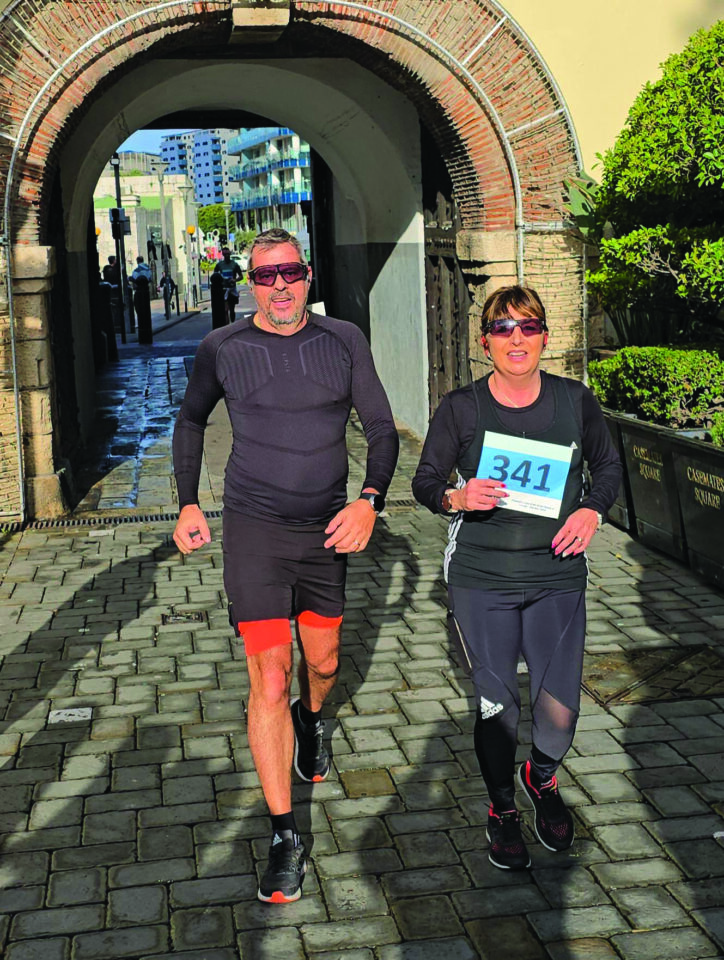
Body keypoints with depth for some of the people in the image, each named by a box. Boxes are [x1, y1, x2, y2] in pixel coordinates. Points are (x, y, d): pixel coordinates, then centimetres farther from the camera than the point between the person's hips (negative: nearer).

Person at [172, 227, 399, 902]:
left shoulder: (343, 341, -2)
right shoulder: (222, 348, -4)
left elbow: (381, 428, 1)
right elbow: (191, 421, 13)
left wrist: (369, 500, -15)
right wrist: (188, 504, 7)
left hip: (327, 530, 2)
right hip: (254, 529, -2)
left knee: (322, 662, 19)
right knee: (269, 682, -8)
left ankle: (311, 722, 55)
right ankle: (285, 837, 2)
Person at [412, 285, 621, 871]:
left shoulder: (574, 401, 0)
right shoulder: (461, 408, -4)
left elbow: (608, 465, 15)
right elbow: (426, 481, 4)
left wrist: (592, 510, -4)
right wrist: (455, 498, -19)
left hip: (557, 578, 2)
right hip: (481, 581, -1)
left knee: (561, 708, 3)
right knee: (496, 705, 5)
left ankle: (542, 778, 39)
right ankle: (502, 808, 32)